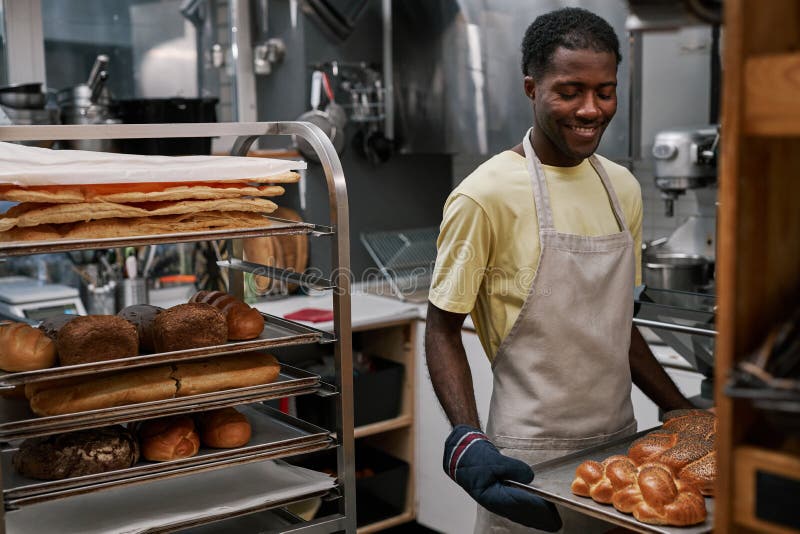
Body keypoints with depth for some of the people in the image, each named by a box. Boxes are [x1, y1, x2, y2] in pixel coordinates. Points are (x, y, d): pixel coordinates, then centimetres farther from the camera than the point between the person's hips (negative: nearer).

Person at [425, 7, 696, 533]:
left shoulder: (624, 189, 6)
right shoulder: (485, 197, -14)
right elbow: (443, 330, -9)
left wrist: (686, 413, 13)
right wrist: (466, 443, -22)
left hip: (621, 445, 6)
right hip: (532, 463, -6)